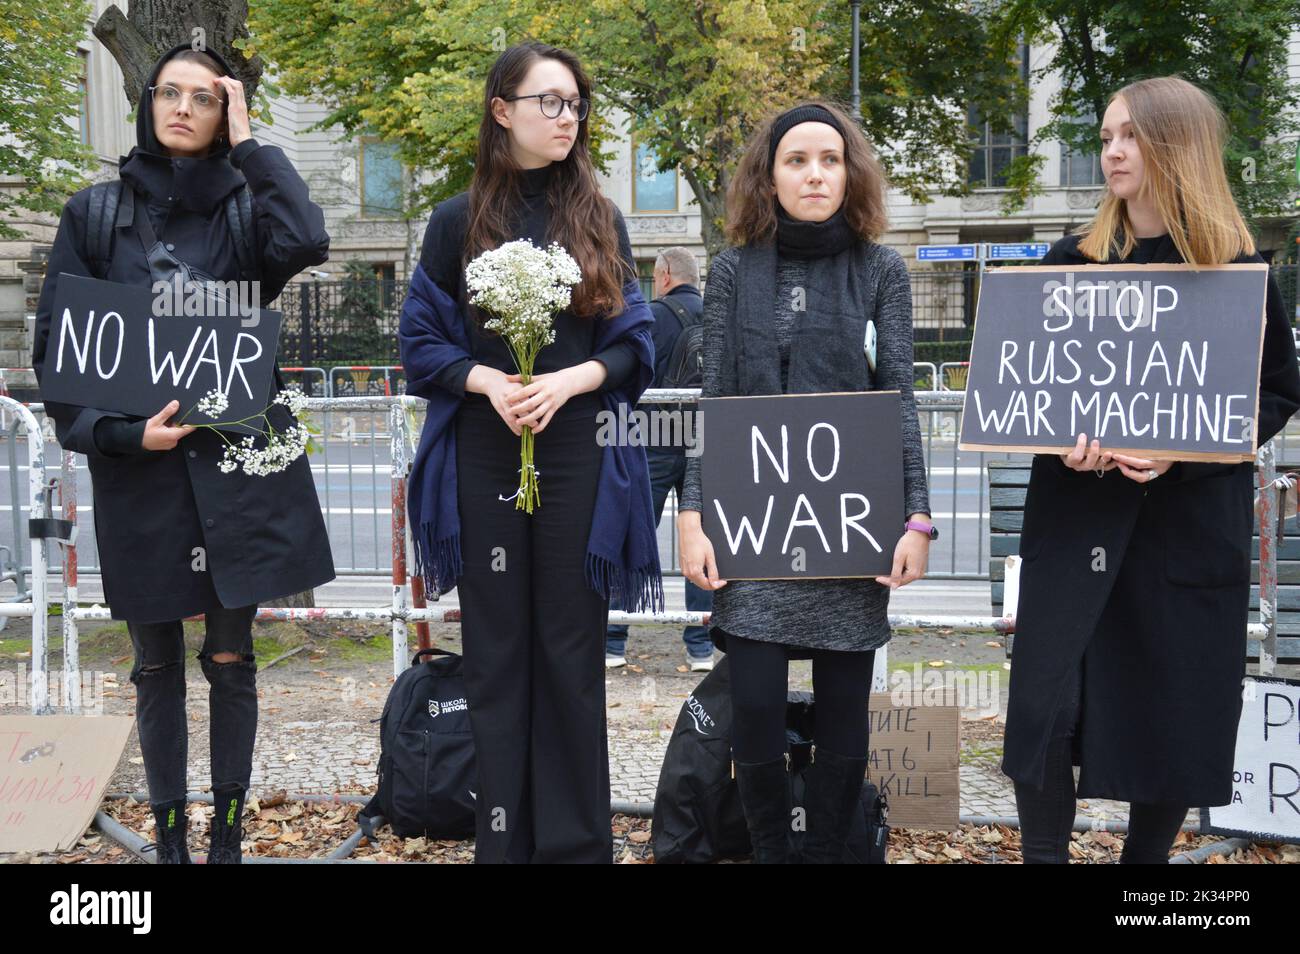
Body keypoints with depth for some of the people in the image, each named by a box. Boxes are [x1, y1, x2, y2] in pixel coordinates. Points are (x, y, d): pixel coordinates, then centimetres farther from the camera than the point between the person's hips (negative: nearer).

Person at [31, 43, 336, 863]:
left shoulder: (243, 208, 4)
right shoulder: (95, 212, 5)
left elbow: (308, 244, -20)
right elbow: (55, 349, 2)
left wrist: (247, 142, -10)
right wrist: (118, 433, -11)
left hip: (237, 463, 0)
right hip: (138, 470, 1)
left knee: (231, 660, 5)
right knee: (158, 664, 10)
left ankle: (229, 834, 19)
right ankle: (169, 835, 23)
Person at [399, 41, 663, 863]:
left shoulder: (600, 219, 8)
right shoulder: (459, 221, 5)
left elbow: (633, 344, 6)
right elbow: (424, 343, 5)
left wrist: (567, 380, -12)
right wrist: (487, 379, -13)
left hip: (580, 453, 0)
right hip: (485, 454, 0)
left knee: (572, 645, 3)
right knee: (496, 647, 4)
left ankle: (578, 838, 14)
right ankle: (502, 835, 15)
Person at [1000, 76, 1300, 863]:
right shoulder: (1070, 263, 5)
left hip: (1193, 525, -1)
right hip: (1077, 514, 1)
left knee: (1181, 713, 6)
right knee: (1046, 707, -5)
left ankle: (1148, 855, 27)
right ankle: (1044, 855, 13)